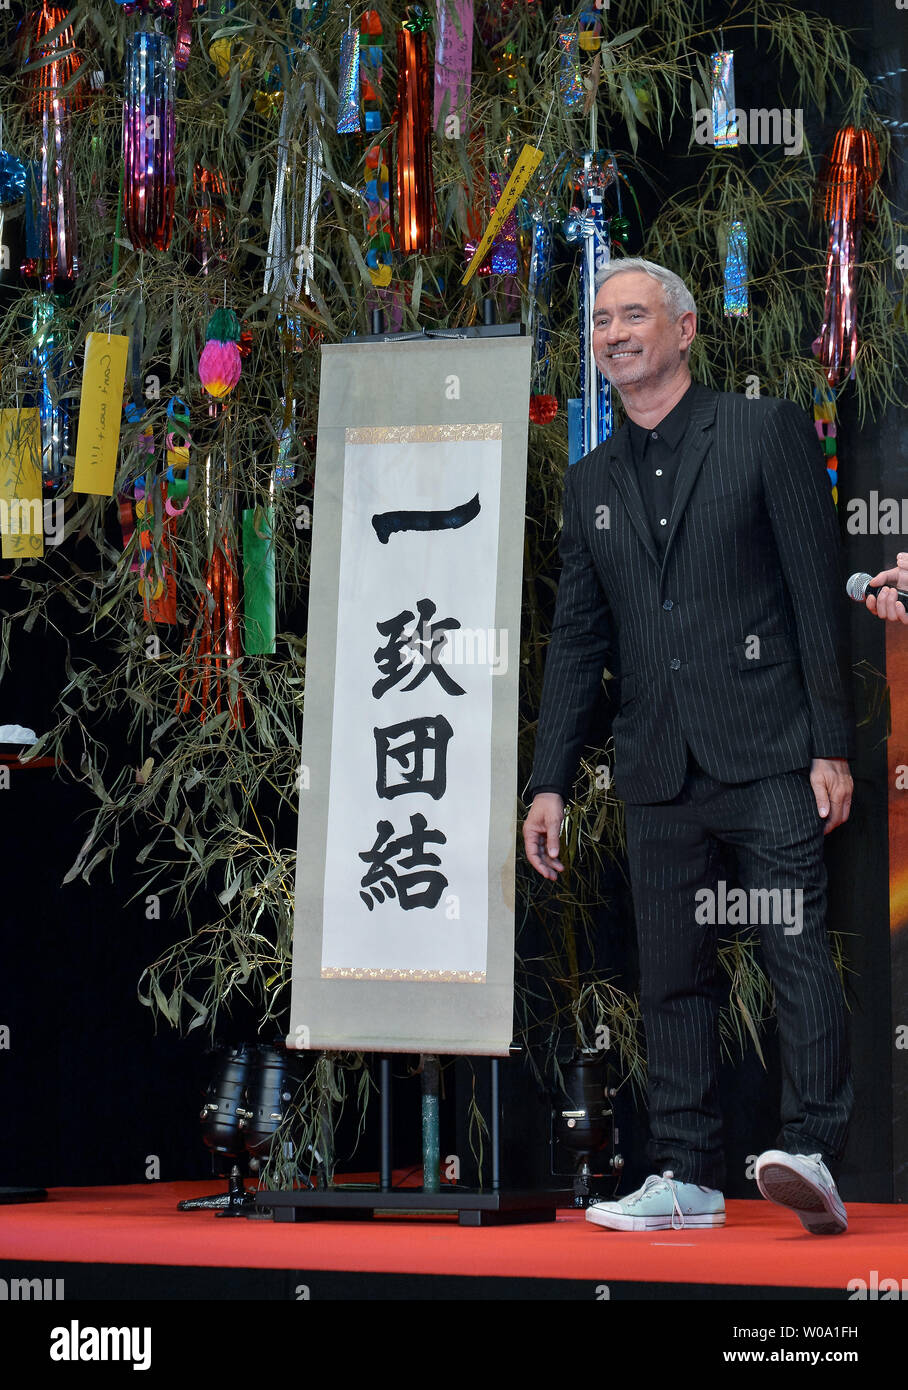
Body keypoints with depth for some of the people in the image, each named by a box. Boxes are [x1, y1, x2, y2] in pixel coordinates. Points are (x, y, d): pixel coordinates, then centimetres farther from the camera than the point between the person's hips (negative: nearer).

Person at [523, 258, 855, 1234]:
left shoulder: (767, 431, 2)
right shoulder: (591, 482, 17)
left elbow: (819, 594, -2)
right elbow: (576, 642, 18)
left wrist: (832, 747, -8)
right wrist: (548, 783, 11)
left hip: (769, 752, -5)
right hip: (659, 772, 5)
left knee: (798, 953, -11)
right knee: (670, 978, 6)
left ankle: (810, 1153, -14)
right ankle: (686, 1176, 10)